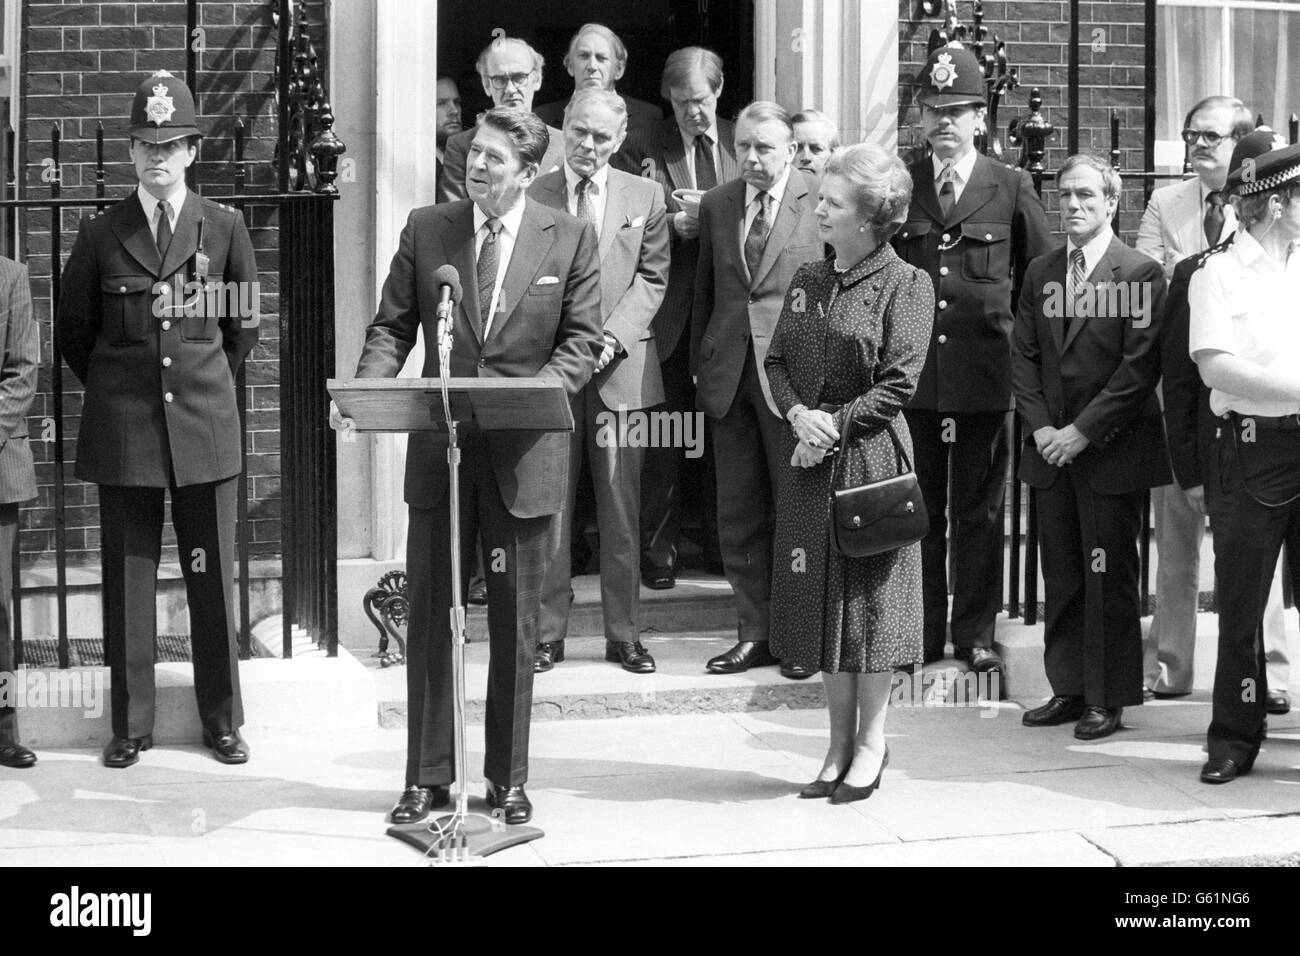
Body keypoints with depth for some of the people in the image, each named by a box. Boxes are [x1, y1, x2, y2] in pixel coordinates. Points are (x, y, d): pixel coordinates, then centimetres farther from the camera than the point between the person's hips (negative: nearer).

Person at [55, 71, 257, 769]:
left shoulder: (224, 228, 4)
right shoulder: (100, 235, 3)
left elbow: (245, 325, 14)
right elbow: (72, 333, 12)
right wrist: (114, 390, 11)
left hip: (205, 426, 0)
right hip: (122, 431, 0)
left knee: (213, 579, 4)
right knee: (127, 581, 4)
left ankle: (222, 721, 16)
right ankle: (130, 725, 14)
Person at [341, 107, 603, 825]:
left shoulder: (569, 239, 0)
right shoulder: (425, 229, 4)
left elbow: (582, 342, 0)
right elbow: (392, 327, 6)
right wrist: (363, 390, -13)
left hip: (523, 451, -1)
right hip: (439, 449, 1)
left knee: (514, 622, 8)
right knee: (430, 615, 5)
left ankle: (508, 779, 20)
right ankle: (427, 778, 15)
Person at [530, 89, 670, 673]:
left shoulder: (645, 198, 9)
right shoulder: (531, 198, 4)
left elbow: (651, 279, 6)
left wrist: (609, 339, -9)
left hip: (619, 368, 1)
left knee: (621, 509, 4)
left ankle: (624, 634, 13)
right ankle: (547, 634, 9)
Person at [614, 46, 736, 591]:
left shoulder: (744, 144, 8)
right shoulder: (641, 149, 2)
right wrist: (671, 223, -19)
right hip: (668, 312, -2)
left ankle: (721, 544, 19)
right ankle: (659, 550, 11)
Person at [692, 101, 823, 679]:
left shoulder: (820, 203, -4)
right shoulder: (716, 205, 11)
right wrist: (698, 364, 13)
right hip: (729, 372, 5)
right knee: (738, 512, 8)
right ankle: (753, 634, 17)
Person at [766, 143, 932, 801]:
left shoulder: (906, 284, -6)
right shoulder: (808, 280, 12)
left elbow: (898, 382, -11)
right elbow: (777, 359, 10)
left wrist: (834, 425, -15)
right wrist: (798, 414, -8)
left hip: (870, 457, -6)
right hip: (809, 459, 6)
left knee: (869, 595, 1)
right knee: (820, 597, 8)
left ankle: (871, 744, 13)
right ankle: (839, 745, 18)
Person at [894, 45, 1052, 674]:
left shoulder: (1011, 188, 3)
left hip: (984, 371, -1)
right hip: (911, 371, 1)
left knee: (979, 511, 6)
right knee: (917, 509, 6)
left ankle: (975, 634, 15)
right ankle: (921, 633, 16)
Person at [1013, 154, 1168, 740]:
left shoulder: (1140, 274, -7)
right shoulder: (1040, 273, 11)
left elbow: (1141, 366, -13)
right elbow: (1024, 356, 10)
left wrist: (1083, 430, -15)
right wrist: (1040, 427, -4)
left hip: (1111, 450, -5)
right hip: (1052, 449, 5)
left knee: (1109, 579, 0)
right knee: (1061, 576, 11)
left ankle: (1109, 698, 9)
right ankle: (1068, 688, 20)